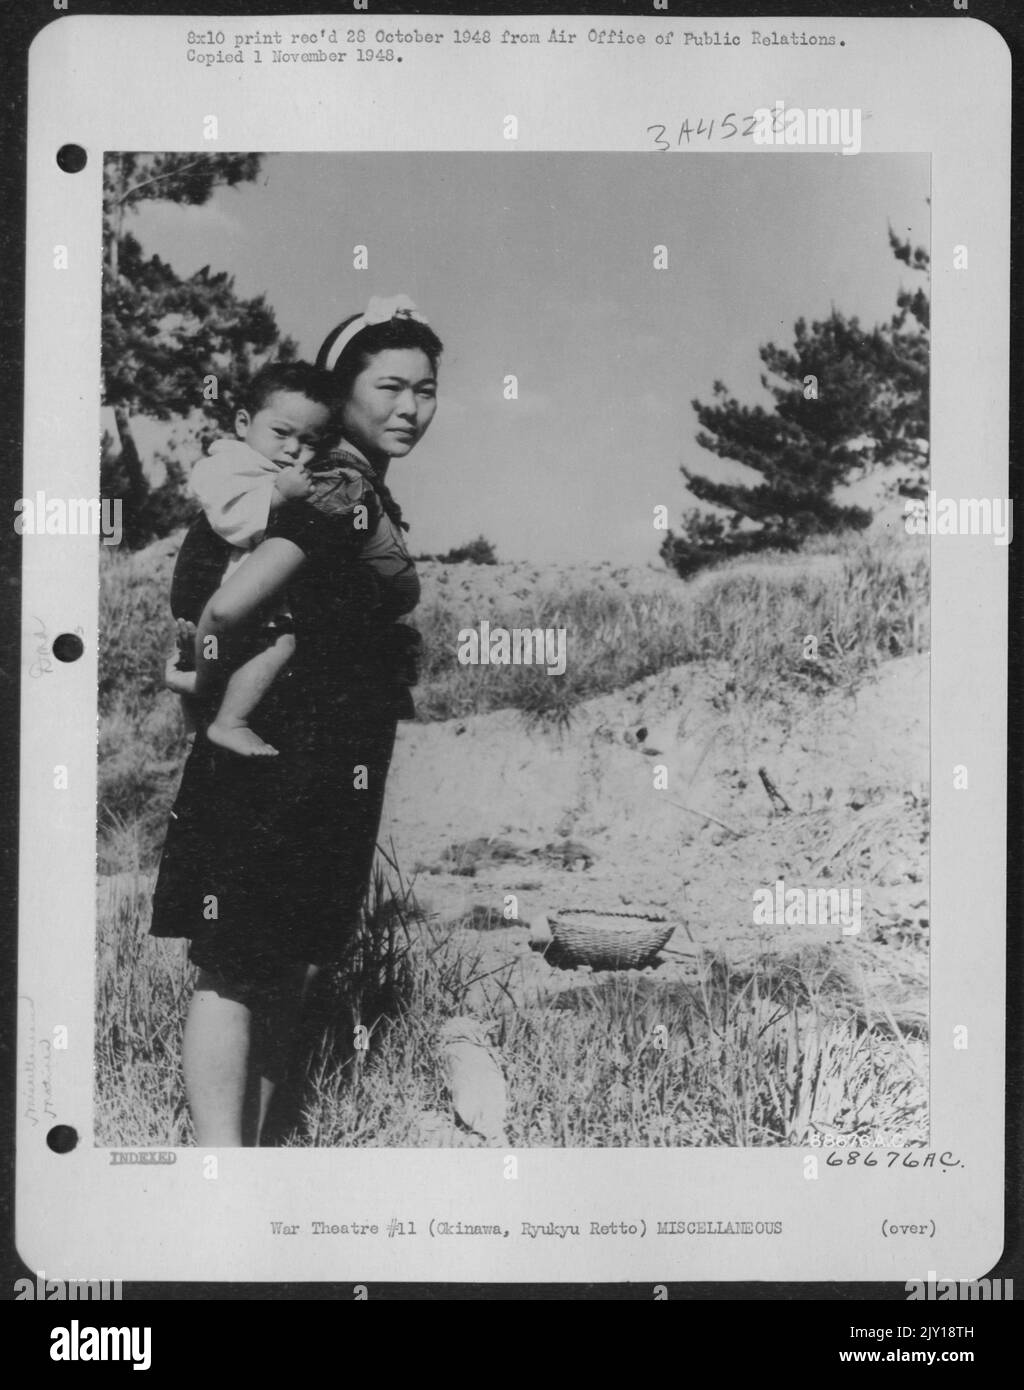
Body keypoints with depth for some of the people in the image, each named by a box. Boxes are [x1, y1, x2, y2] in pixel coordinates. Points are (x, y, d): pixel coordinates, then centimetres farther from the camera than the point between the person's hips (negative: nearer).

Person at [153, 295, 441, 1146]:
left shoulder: (367, 499, 13)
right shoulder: (346, 498, -17)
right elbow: (229, 608, -28)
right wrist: (208, 677, -9)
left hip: (333, 779, 9)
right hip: (277, 763, -9)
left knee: (290, 973, 13)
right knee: (238, 972, -4)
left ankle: (243, 1153, 22)